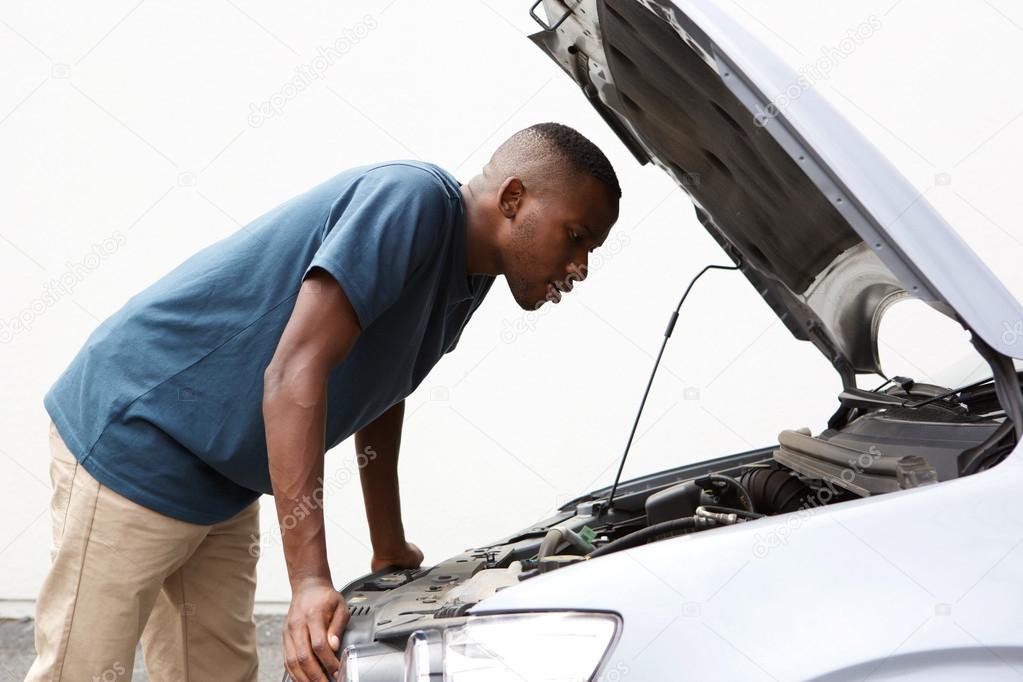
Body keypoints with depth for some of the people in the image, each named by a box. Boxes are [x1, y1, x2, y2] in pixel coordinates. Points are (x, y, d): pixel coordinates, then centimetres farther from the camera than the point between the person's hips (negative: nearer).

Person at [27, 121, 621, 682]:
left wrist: (391, 550, 20)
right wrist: (311, 581, -33)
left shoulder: (469, 278, 6)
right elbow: (293, 374, -31)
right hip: (134, 434, -9)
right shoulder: (415, 200, -24)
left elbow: (380, 395, 18)